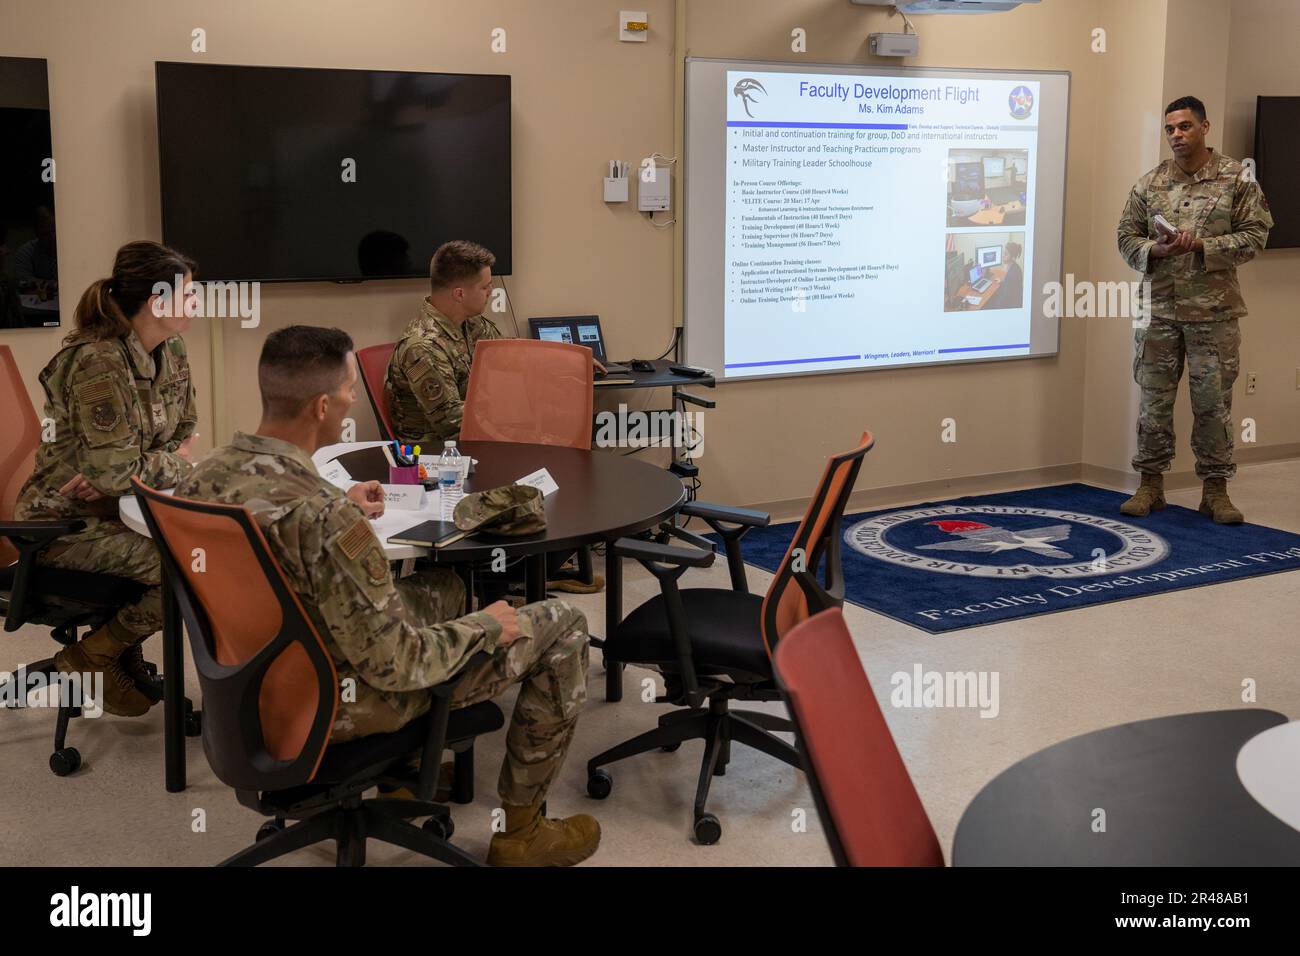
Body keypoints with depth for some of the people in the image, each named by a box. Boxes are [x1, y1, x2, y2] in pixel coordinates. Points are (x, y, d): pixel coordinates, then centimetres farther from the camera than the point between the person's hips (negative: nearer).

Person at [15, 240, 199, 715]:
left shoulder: (171, 351, 3)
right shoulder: (99, 361, -24)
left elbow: (184, 436, 6)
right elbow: (115, 471, -26)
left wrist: (134, 469, -13)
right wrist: (177, 461, -9)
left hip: (122, 507, 8)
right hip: (67, 525, -8)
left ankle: (124, 644, 9)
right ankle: (95, 653, -2)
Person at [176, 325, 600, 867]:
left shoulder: (200, 480, -9)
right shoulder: (324, 518, -35)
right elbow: (395, 666, -29)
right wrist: (487, 627, -13)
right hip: (350, 706, -8)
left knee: (444, 583, 31)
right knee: (563, 626, 3)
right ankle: (521, 830, 17)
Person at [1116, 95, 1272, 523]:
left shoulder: (1237, 179, 0)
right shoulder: (1149, 184, 6)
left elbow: (1254, 234, -4)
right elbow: (1127, 236, 8)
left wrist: (1202, 246, -16)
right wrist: (1155, 250, -13)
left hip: (1214, 311, -2)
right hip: (1161, 310, 2)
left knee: (1213, 402, 3)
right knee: (1154, 399, 6)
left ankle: (1215, 491, 13)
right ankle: (1150, 484, 18)